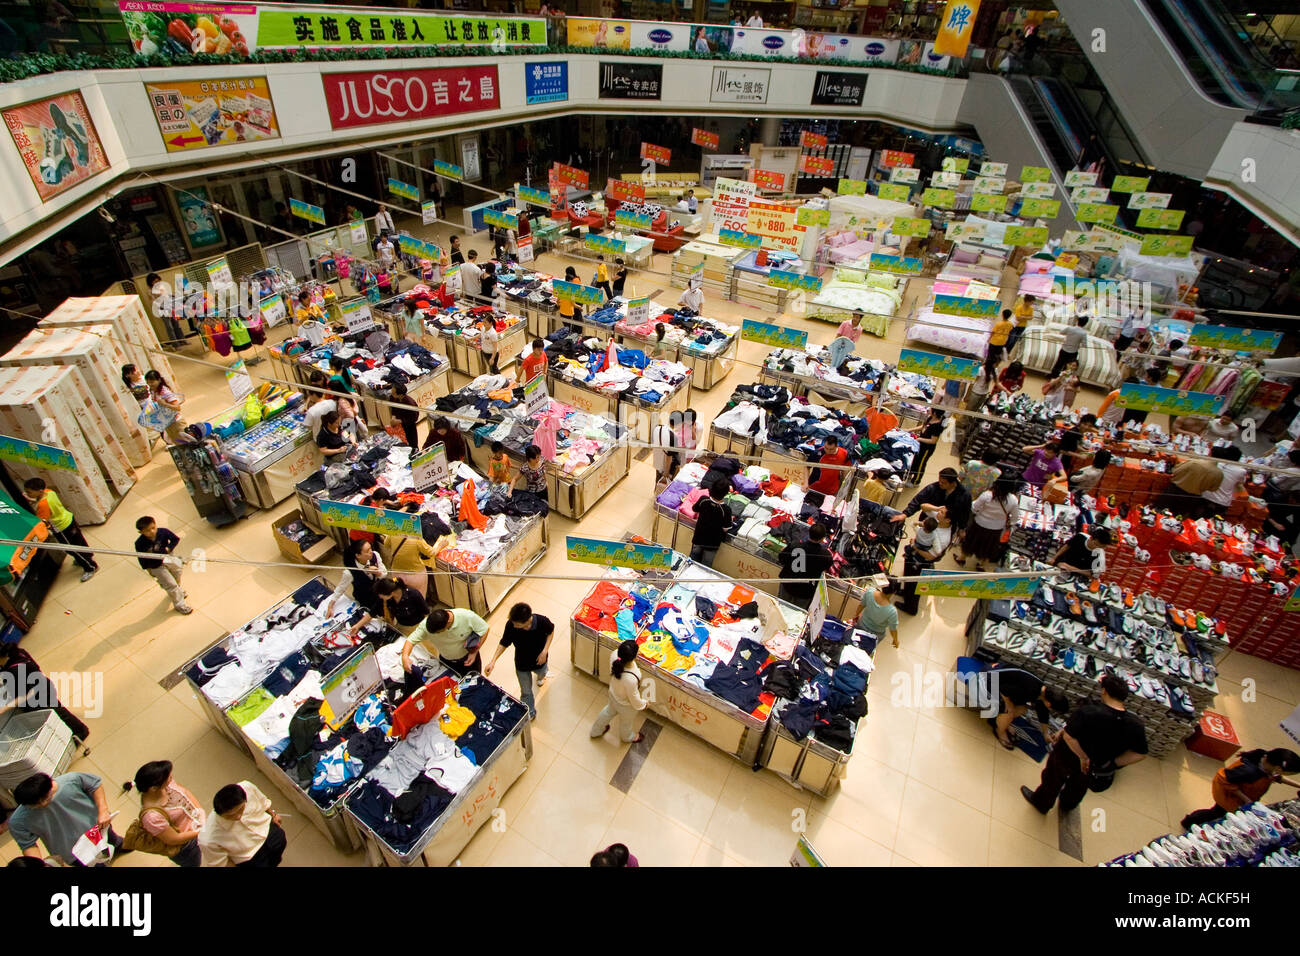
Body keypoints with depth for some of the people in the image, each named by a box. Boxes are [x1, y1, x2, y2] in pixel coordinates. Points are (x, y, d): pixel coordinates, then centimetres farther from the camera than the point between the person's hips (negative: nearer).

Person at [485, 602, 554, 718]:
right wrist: (493, 661, -23)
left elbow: (551, 632, -12)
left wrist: (545, 651, -21)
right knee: (526, 692, 20)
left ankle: (540, 676, 73)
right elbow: (504, 643, -15)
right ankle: (530, 713, 50)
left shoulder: (542, 621, -37)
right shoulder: (511, 625, -33)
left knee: (541, 673, 35)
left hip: (539, 660, 0)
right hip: (521, 664, 0)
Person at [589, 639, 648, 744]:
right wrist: (644, 703, -7)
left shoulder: (614, 655, -34)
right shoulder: (630, 680, -47)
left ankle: (596, 731, 66)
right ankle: (627, 737, 65)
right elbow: (634, 699, -25)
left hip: (613, 694, 5)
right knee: (626, 723, 31)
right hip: (626, 705, -5)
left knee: (608, 712, 37)